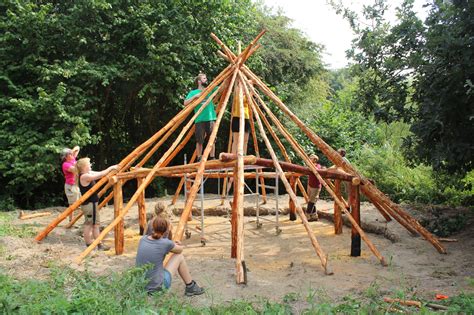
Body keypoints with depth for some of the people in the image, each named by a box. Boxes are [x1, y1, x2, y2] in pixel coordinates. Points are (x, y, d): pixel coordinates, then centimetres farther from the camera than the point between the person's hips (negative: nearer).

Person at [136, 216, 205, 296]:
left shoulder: (143, 239, -1)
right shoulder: (165, 243, -15)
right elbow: (179, 250, 9)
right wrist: (180, 247, 31)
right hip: (157, 287, -5)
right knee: (179, 257, 13)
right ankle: (191, 287, 26)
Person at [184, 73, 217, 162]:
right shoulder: (193, 92, 7)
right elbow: (185, 103, -3)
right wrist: (195, 96, -11)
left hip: (211, 118, 3)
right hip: (200, 120, -3)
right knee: (200, 140, -1)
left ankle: (212, 158, 9)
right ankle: (199, 159, 7)